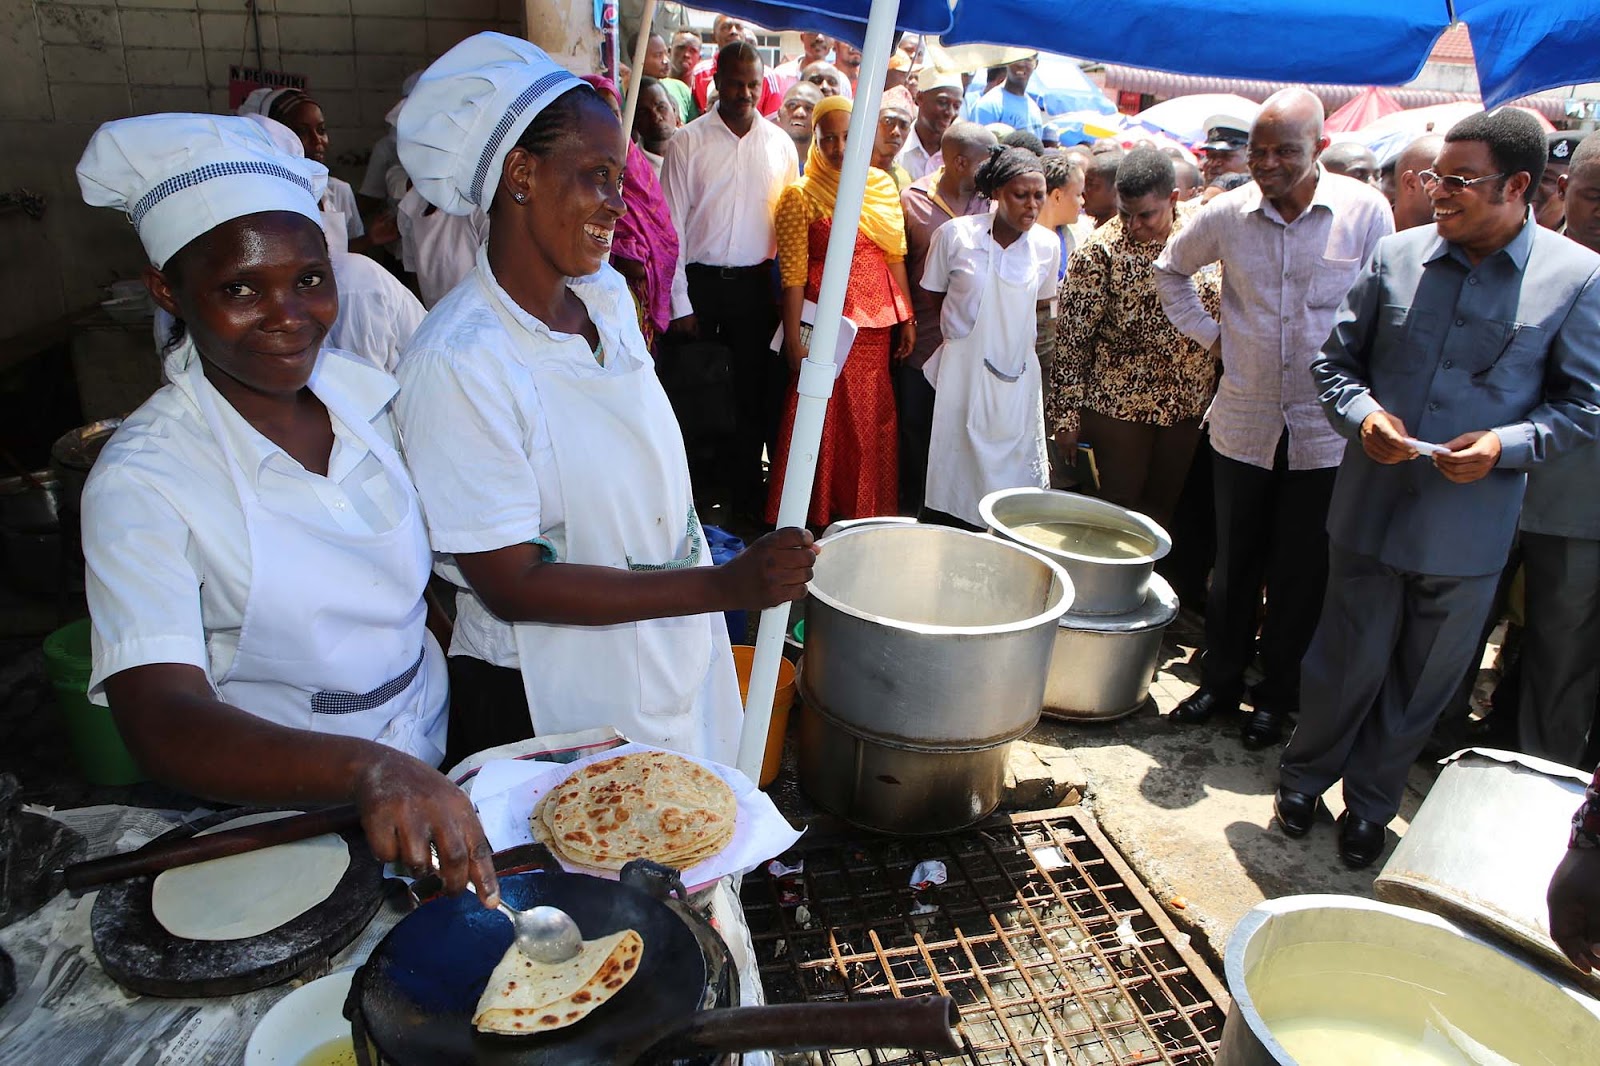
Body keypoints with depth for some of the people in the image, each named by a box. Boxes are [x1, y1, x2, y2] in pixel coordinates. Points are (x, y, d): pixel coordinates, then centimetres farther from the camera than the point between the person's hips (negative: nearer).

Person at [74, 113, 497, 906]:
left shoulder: (365, 391, -1)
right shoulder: (141, 482, -17)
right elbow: (161, 722, -28)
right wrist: (365, 769, -45)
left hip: (432, 768, 3)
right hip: (280, 821, -3)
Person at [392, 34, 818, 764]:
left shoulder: (608, 295, 1)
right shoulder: (457, 363, -23)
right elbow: (512, 585, -23)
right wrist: (724, 586, -28)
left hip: (676, 669, 7)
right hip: (545, 706, -7)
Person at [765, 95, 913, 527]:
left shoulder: (883, 186, 9)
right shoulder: (801, 196, -5)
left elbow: (895, 257, 11)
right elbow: (793, 273, -9)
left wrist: (907, 317, 7)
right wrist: (794, 340, -14)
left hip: (877, 320, 5)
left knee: (872, 418, 9)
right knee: (822, 418, -1)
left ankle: (866, 514, 22)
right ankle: (816, 518, 12)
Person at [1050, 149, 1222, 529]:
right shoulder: (1102, 250, -14)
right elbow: (1073, 336, -11)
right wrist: (1066, 414, -11)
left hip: (1189, 402, 4)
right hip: (1120, 400, -4)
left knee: (1162, 505, 14)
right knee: (1120, 504, 5)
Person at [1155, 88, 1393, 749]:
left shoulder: (1365, 210, -7)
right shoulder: (1228, 213, -1)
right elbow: (1172, 269, 18)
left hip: (1326, 428, -2)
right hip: (1243, 421, 2)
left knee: (1300, 572, 8)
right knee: (1235, 563, 12)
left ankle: (1277, 696, 24)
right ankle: (1220, 681, 28)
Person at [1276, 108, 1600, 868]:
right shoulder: (1397, 256, 0)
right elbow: (1335, 360, 8)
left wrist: (1506, 445, -16)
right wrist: (1360, 413, -11)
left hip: (1469, 528, 0)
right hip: (1371, 509, 1)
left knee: (1423, 679, 14)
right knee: (1347, 661, 12)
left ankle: (1371, 802, 35)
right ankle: (1303, 776, 36)